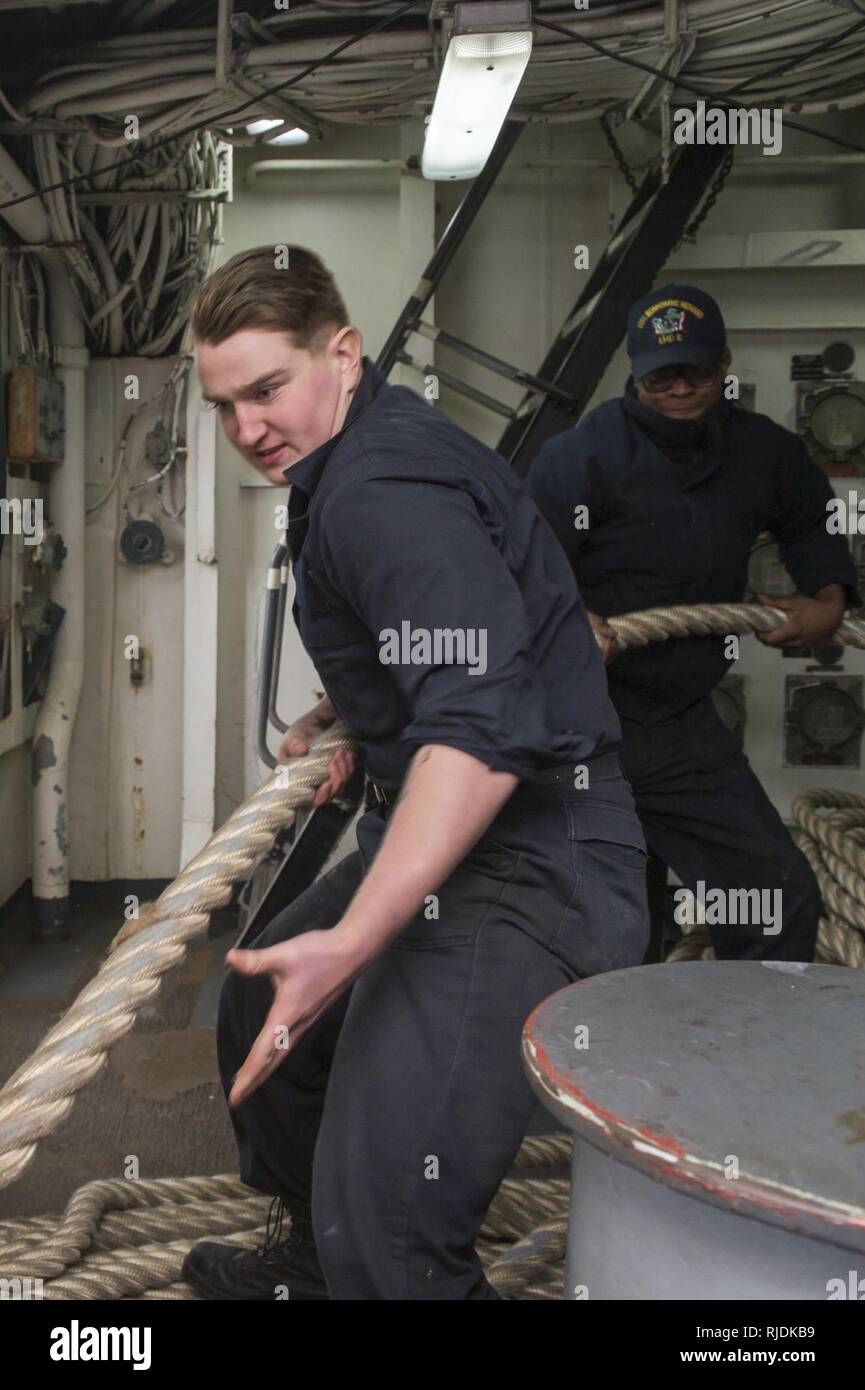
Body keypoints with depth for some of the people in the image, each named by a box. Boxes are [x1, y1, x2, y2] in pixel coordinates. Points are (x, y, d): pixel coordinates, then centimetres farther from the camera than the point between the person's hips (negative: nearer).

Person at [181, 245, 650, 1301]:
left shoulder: (380, 487, -19)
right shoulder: (346, 471, 14)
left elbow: (485, 724, -32)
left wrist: (351, 940, -36)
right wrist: (338, 718, 16)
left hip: (522, 864, -11)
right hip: (442, 833, 11)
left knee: (386, 1230, -19)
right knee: (260, 1014, 26)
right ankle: (314, 1260, 47)